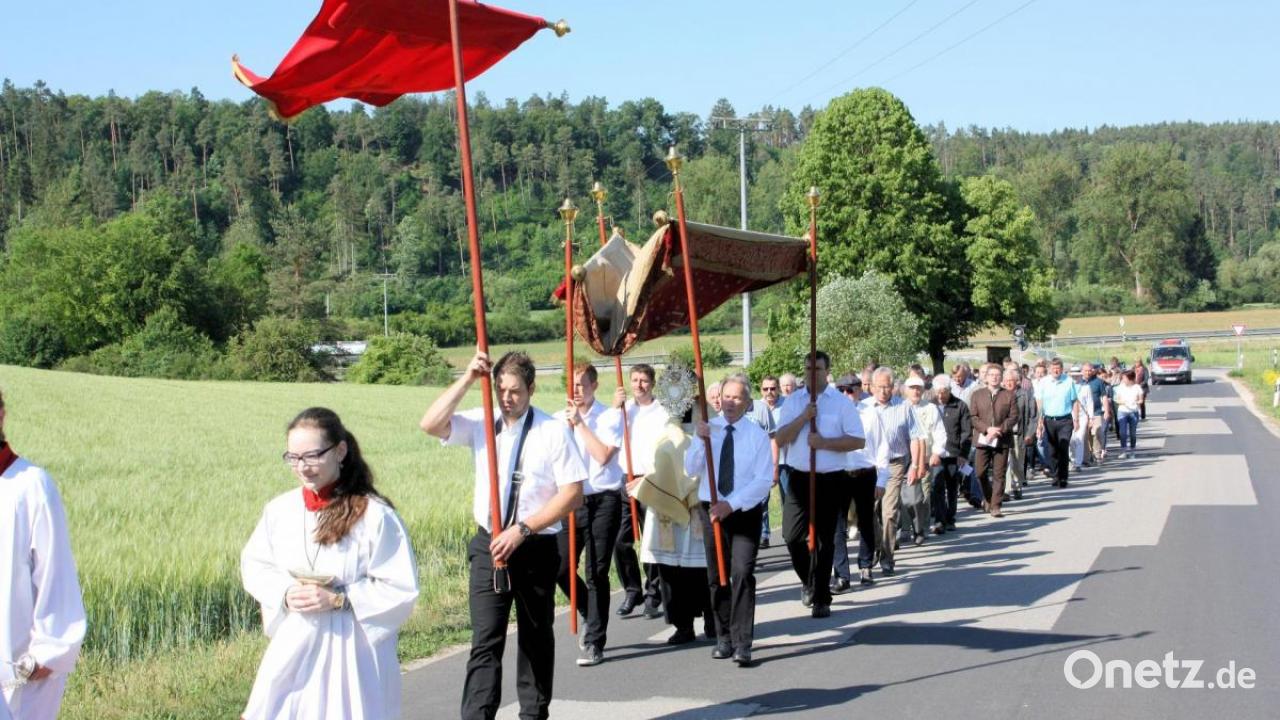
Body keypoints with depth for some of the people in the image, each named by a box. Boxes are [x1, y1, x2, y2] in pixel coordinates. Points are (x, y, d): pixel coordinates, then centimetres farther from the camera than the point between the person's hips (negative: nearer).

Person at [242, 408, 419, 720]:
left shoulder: (374, 515, -12)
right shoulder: (279, 509, 1)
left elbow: (401, 589, -10)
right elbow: (253, 565, 13)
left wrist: (339, 600, -18)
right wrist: (284, 593, -7)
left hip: (352, 650, -4)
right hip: (292, 647, 4)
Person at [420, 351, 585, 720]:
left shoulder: (553, 431, -8)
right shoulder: (481, 423, 2)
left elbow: (573, 494, -12)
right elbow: (431, 424, -11)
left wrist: (523, 529, -17)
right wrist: (467, 380, -16)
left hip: (537, 548, -1)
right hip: (489, 546, 1)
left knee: (536, 638, 15)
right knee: (485, 641, -7)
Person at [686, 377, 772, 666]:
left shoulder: (757, 435, -4)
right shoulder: (707, 429, 5)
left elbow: (763, 480, -9)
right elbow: (691, 470, -4)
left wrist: (731, 504, -19)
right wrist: (702, 441, -19)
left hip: (745, 512, -3)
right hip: (712, 510, 3)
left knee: (742, 574, -15)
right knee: (716, 576, 10)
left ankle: (742, 644, -14)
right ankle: (724, 637, 23)